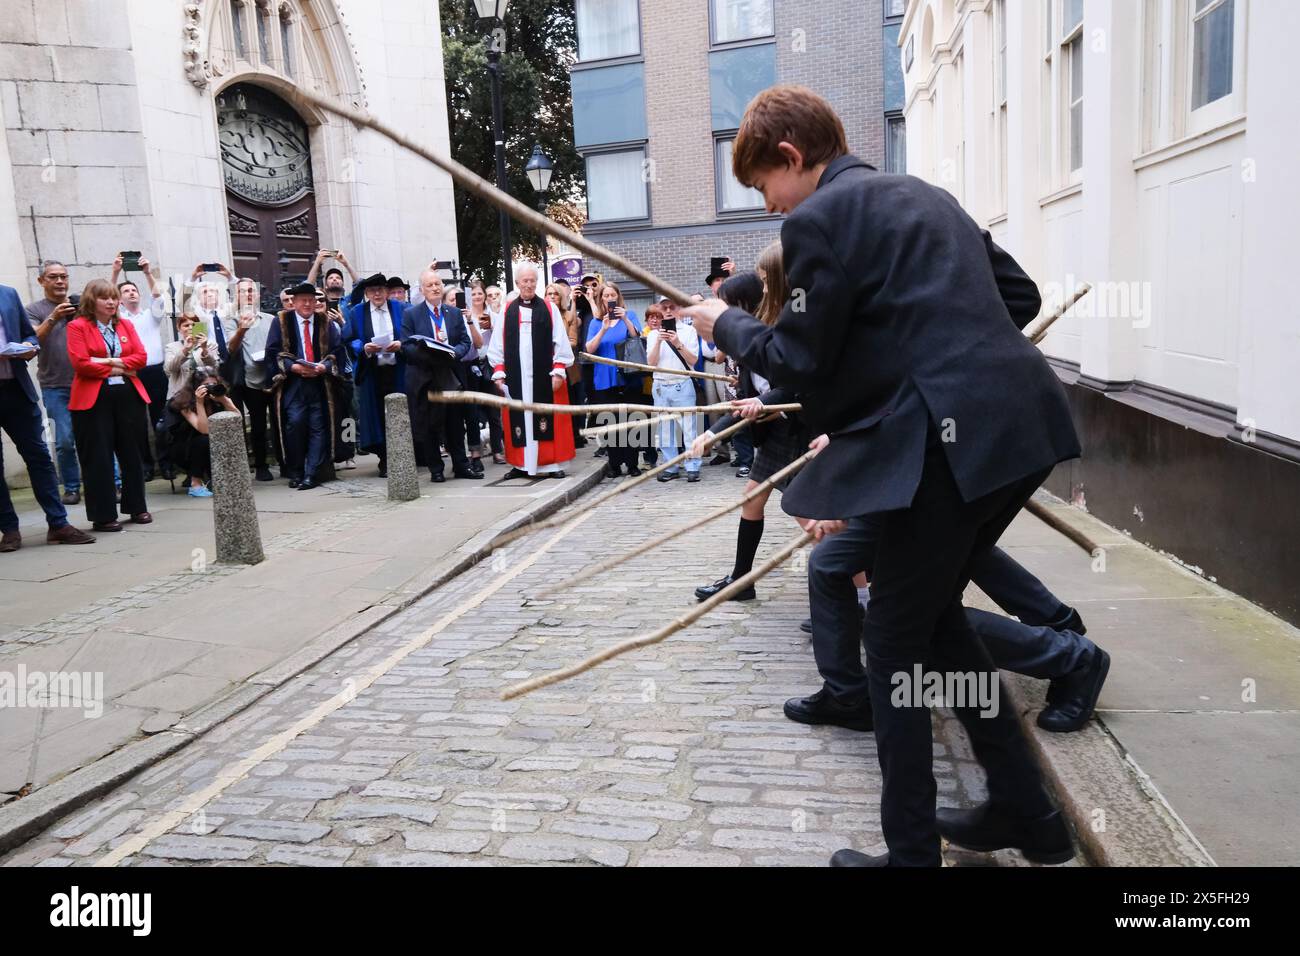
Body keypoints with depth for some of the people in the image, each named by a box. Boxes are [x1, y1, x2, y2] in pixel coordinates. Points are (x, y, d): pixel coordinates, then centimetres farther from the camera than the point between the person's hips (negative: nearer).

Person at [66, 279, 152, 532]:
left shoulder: (125, 325, 13)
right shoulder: (77, 327, -1)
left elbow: (141, 356, 2)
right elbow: (81, 364, -12)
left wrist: (112, 361, -11)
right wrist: (116, 370, -9)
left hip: (128, 395, 5)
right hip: (93, 400, -4)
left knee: (131, 453, 11)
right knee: (98, 458, 0)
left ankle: (137, 508, 21)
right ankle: (103, 516, 6)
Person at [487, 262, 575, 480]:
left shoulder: (549, 309, 5)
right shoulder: (507, 311, 8)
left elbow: (560, 342, 1)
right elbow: (497, 345, 9)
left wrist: (558, 371, -7)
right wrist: (499, 373, 1)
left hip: (544, 376, -1)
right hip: (515, 378, 1)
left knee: (547, 419, 1)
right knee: (519, 420, 4)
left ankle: (552, 463, 6)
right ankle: (521, 464, 10)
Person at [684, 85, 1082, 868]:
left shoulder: (819, 217, -6)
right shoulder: (924, 195, 20)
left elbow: (798, 362, -6)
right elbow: (1021, 296, 21)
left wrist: (726, 325, 9)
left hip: (952, 438, -9)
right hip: (1019, 419, 9)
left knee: (896, 639, 5)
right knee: (935, 611, 21)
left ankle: (911, 852, 17)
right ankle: (1026, 812, 32)